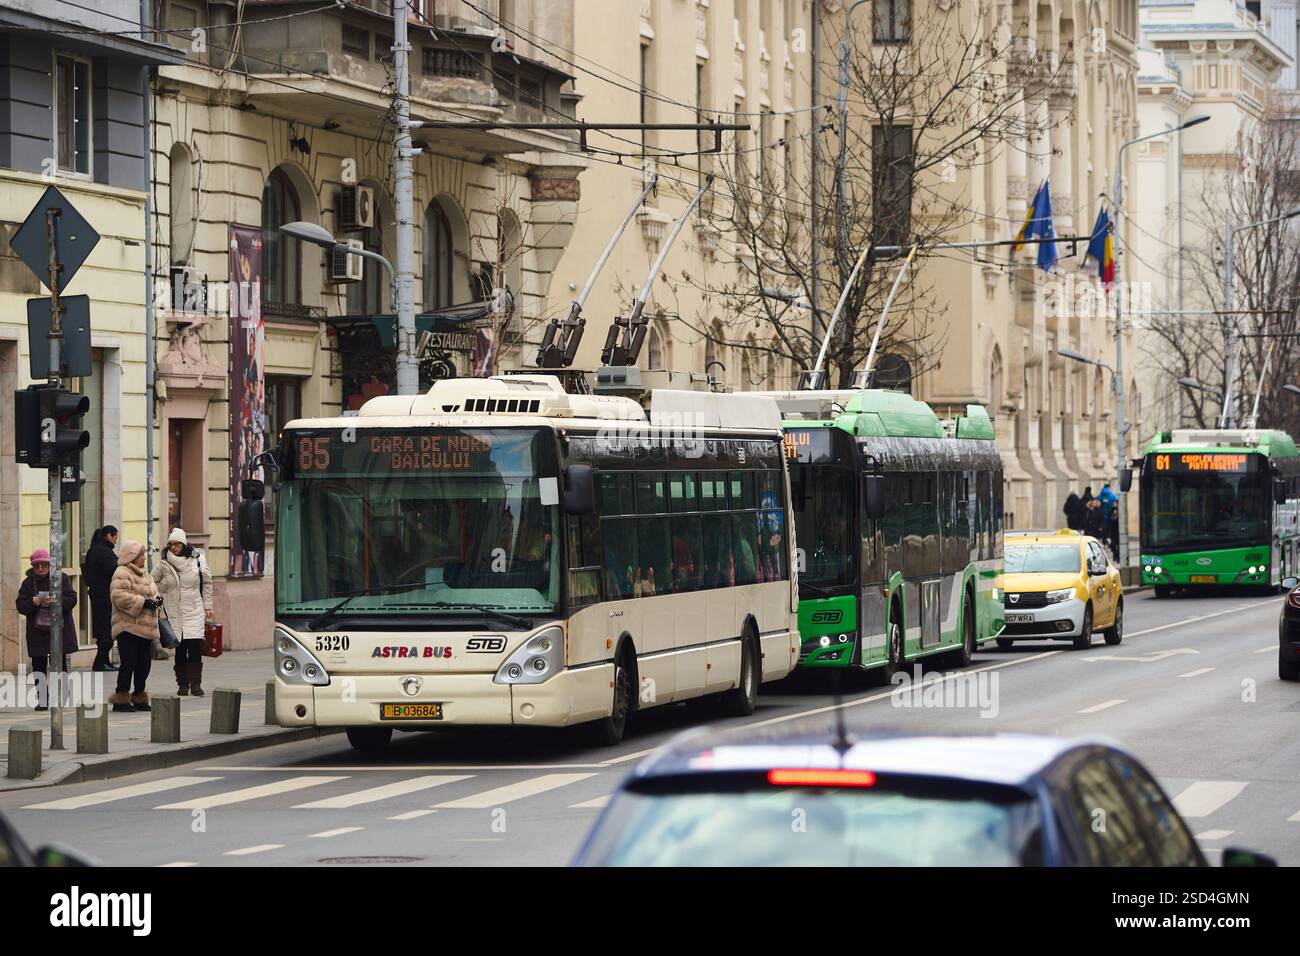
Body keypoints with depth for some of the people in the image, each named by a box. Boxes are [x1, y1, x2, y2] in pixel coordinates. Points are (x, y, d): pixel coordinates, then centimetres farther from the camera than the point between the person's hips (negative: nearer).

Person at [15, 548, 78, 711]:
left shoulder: (62, 579, 1)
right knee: (39, 666, 2)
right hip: (37, 630, 2)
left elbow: (72, 599, -8)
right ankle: (42, 700, 7)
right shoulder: (28, 583, 6)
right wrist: (33, 602, -20)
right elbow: (20, 606, 1)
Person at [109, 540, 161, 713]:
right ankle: (120, 700, -4)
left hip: (145, 628, 9)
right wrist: (144, 602, -22)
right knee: (128, 663, -9)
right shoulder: (122, 574, -10)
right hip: (129, 628, -9)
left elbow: (152, 592, 30)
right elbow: (120, 596, -22)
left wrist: (157, 601, 6)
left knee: (144, 664, 10)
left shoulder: (144, 574, 20)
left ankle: (139, 697, 22)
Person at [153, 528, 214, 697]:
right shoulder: (163, 563, 0)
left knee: (195, 646, -10)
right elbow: (153, 582, 15)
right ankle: (183, 683, 8)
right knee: (180, 649, 0)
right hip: (174, 612, 1)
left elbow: (207, 583, 11)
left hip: (194, 610, -1)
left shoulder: (197, 560, 0)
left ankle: (195, 683, -6)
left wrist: (208, 607, 11)